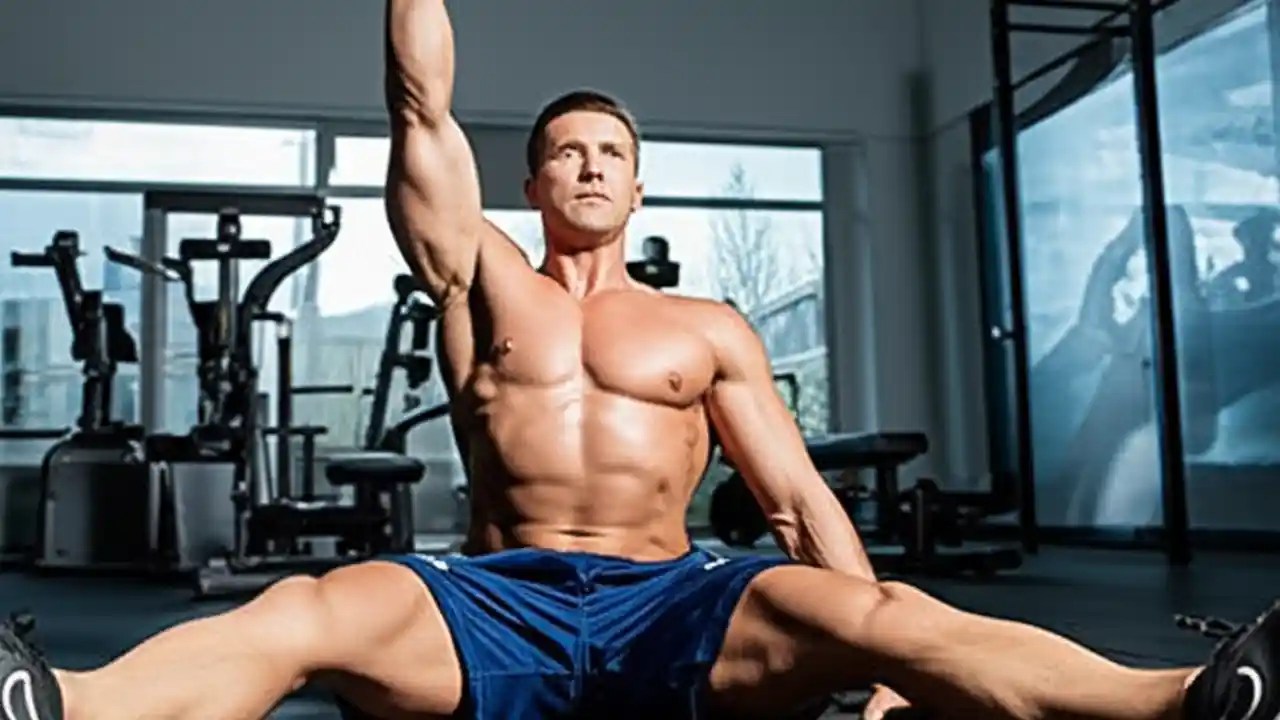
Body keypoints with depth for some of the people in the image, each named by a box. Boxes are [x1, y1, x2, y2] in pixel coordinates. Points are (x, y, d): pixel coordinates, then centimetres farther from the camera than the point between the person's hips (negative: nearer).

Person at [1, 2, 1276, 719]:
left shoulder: (709, 328, 16)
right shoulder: (484, 283, 17)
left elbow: (801, 495, 10)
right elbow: (422, 112, 8)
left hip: (671, 606, 0)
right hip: (494, 604, 0)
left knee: (863, 610, -30)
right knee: (306, 612, -31)